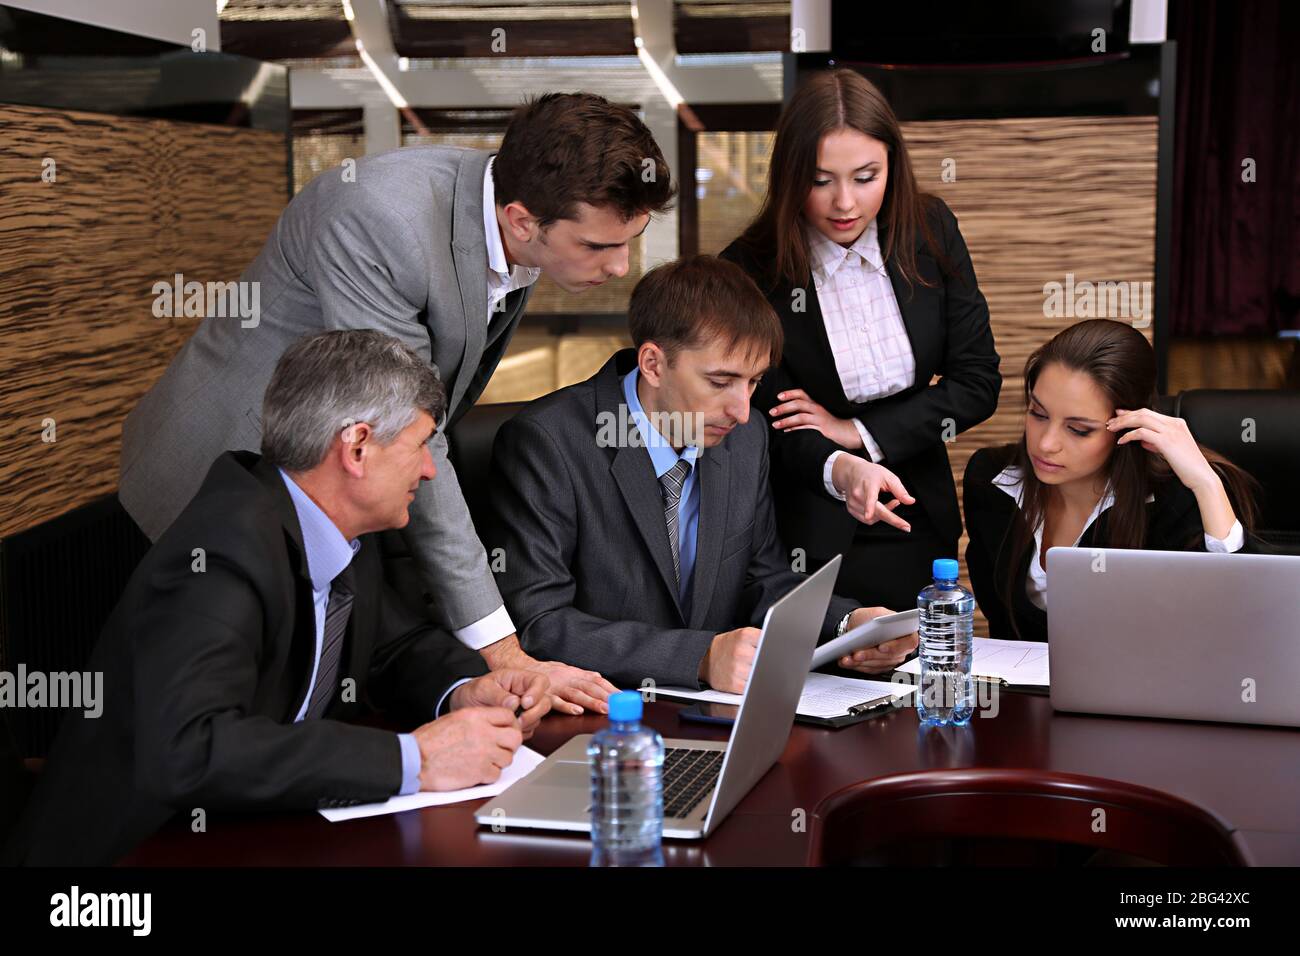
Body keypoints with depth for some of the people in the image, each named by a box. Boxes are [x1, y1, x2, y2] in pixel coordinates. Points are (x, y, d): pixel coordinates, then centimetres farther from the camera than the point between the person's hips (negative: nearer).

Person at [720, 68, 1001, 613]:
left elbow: (979, 383, -5)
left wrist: (856, 432, -14)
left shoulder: (930, 231, -8)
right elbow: (772, 428, -12)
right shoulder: (748, 271, -16)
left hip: (919, 531, 3)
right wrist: (841, 471, -33)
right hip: (808, 541, -3)